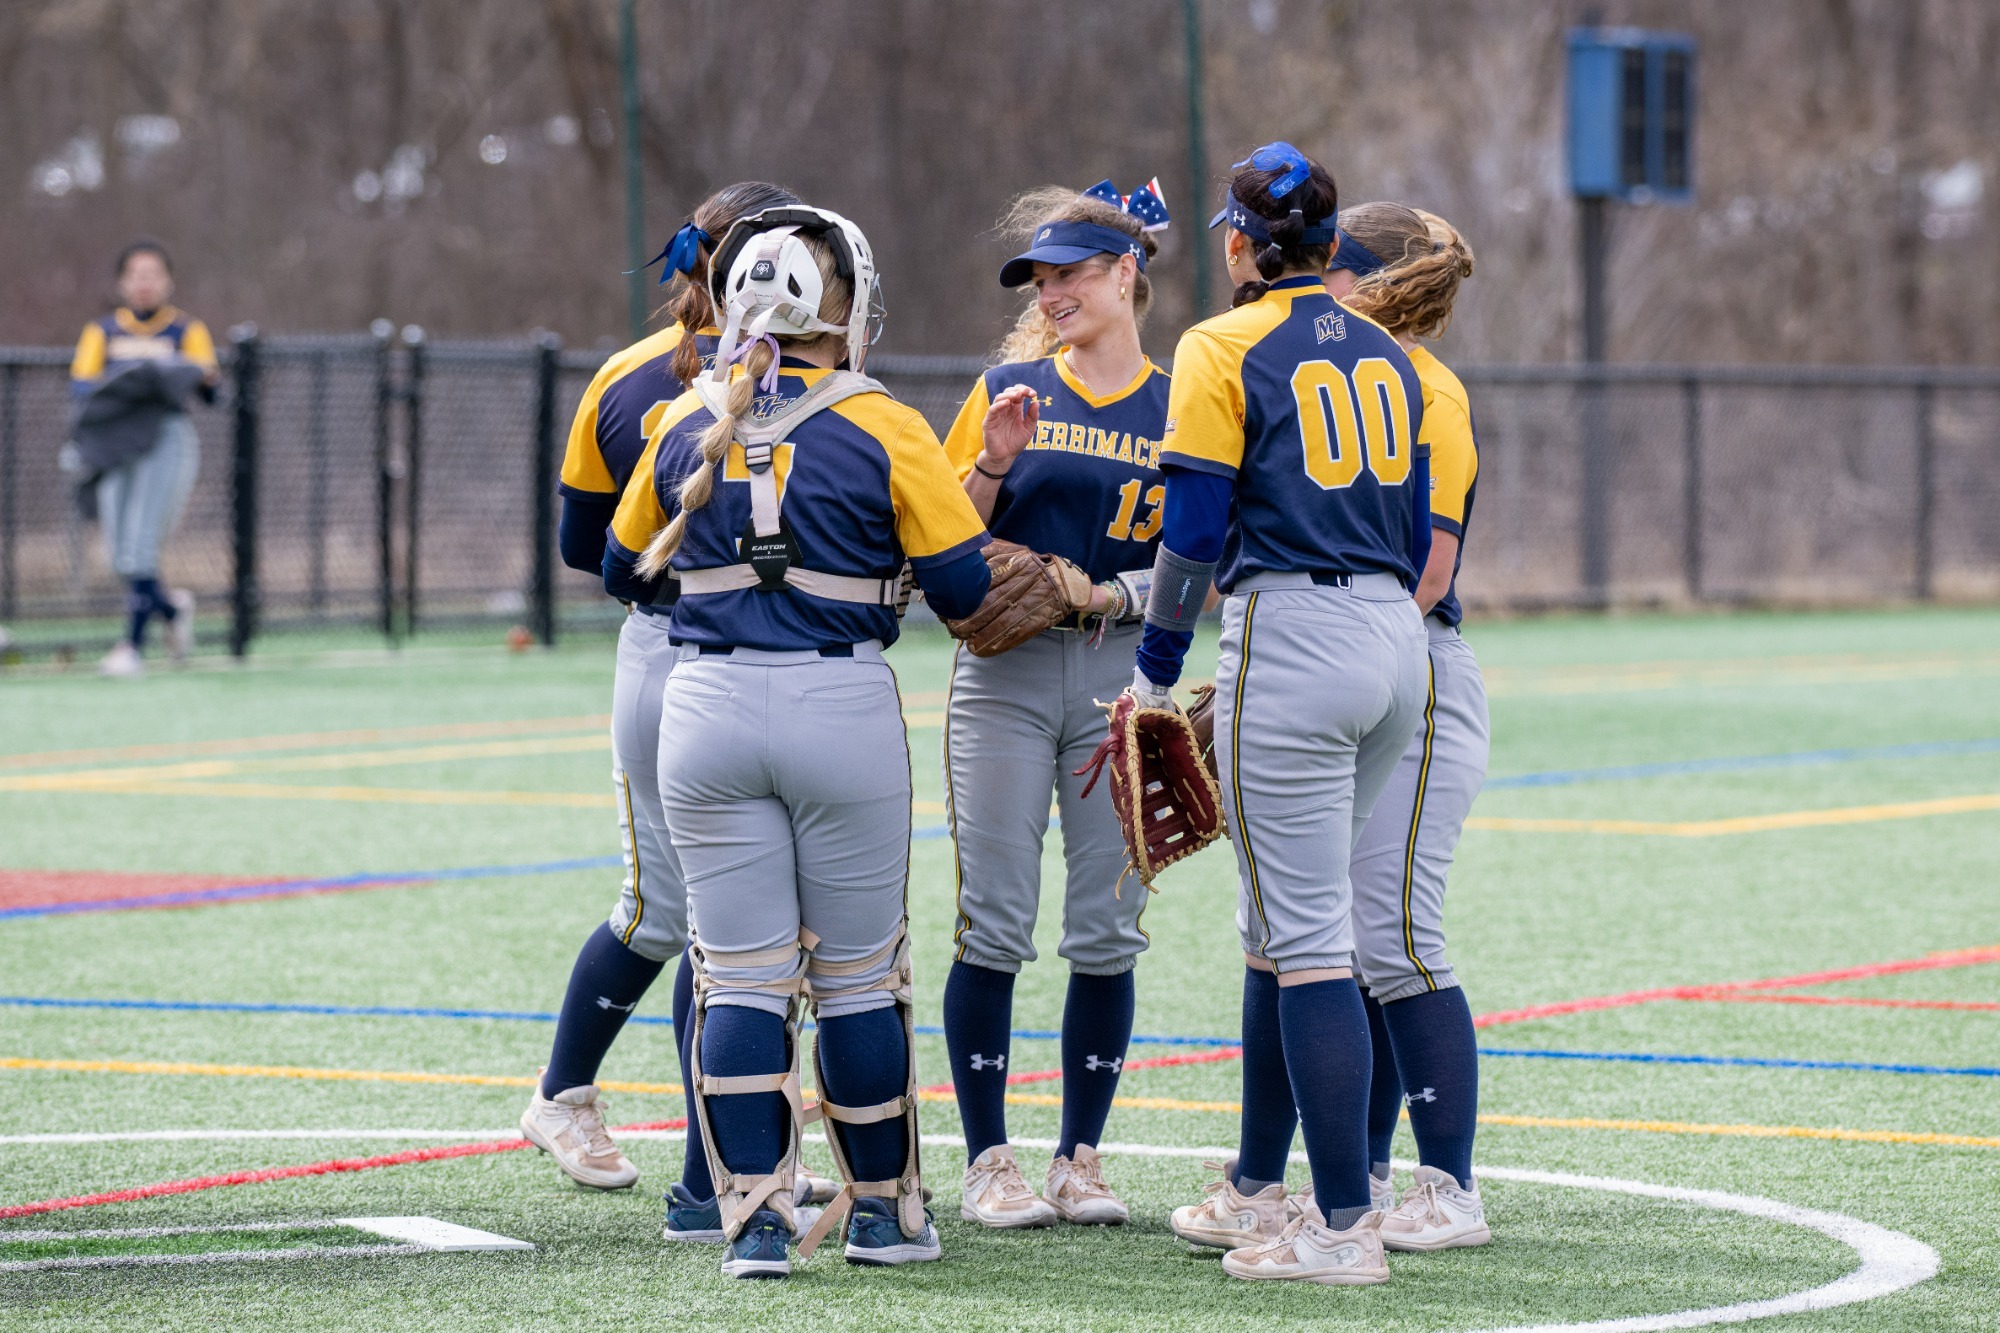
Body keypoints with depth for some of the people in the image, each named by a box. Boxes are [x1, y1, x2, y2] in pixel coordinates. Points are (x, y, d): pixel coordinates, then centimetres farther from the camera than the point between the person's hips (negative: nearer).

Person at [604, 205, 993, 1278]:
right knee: (858, 975, 9)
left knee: (741, 978, 5)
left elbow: (626, 573, 16)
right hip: (842, 706, -2)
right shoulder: (882, 432, -6)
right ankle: (882, 1208, 19)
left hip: (708, 705, 2)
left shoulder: (687, 424, 4)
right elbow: (963, 586, -4)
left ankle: (755, 1216, 0)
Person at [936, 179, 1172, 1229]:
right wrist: (994, 464, -11)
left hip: (1122, 678, 0)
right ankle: (988, 1162, 2)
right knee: (993, 924, -4)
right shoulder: (1009, 389, 7)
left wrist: (1118, 592, -11)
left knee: (1107, 929, 2)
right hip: (1003, 672, 0)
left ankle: (1080, 1156, 11)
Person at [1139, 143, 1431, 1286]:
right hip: (1396, 637, 7)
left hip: (1291, 636, -7)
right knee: (1278, 923, 18)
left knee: (1306, 939, -7)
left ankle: (1344, 1226, -10)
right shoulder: (1386, 357, 15)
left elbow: (1195, 532, -8)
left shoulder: (1225, 350, -5)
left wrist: (1158, 669, 1)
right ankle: (1258, 1192, 25)